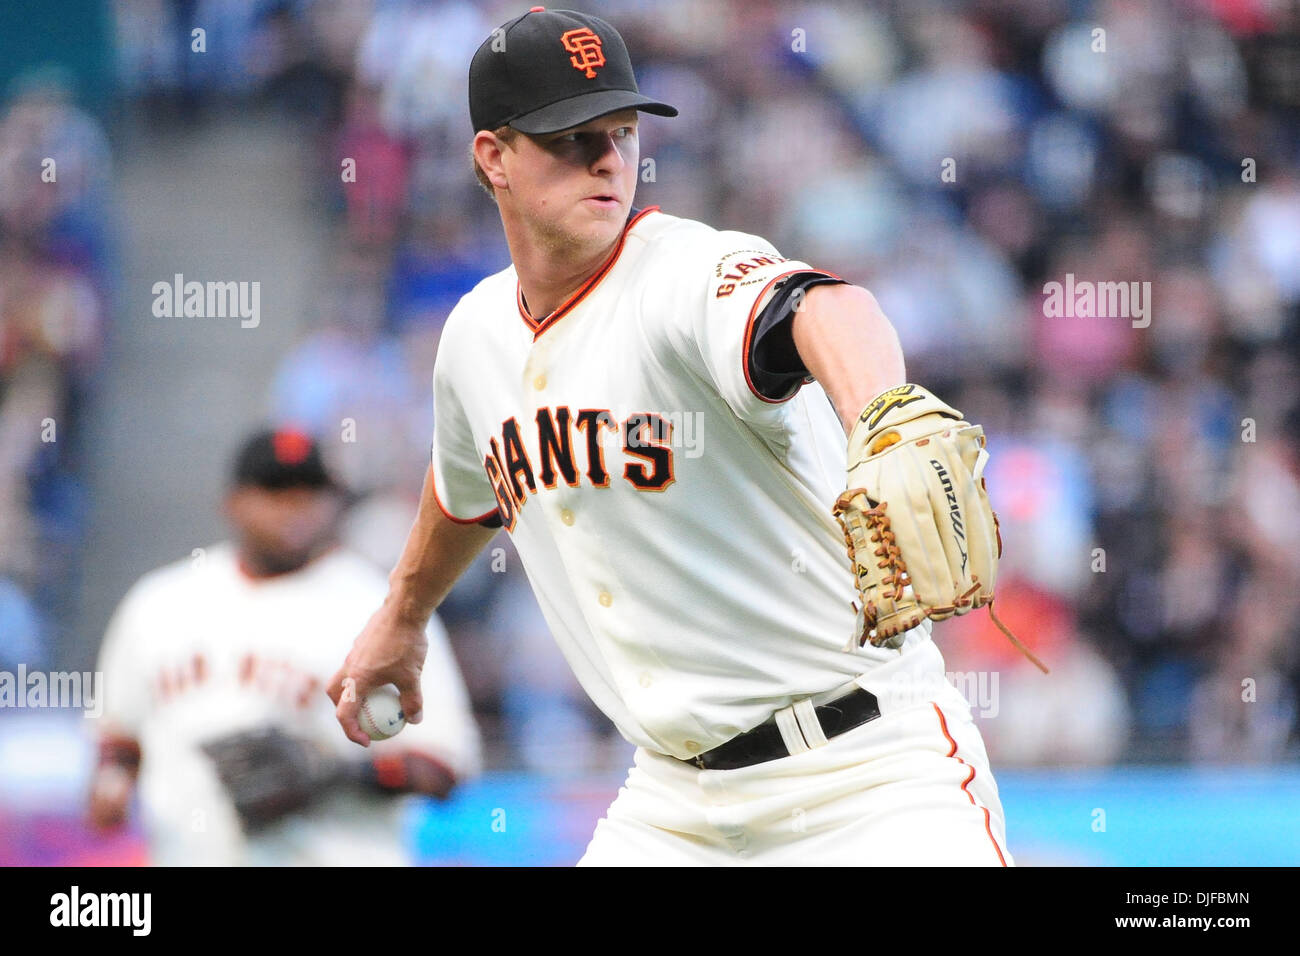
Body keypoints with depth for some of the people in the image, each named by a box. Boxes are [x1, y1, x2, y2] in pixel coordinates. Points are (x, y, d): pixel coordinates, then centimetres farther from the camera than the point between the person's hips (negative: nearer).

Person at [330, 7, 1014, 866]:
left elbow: (823, 311, -42)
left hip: (865, 766, -6)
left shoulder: (693, 273, -17)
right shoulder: (479, 332, 6)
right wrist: (402, 616, 46)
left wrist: (885, 427, -65)